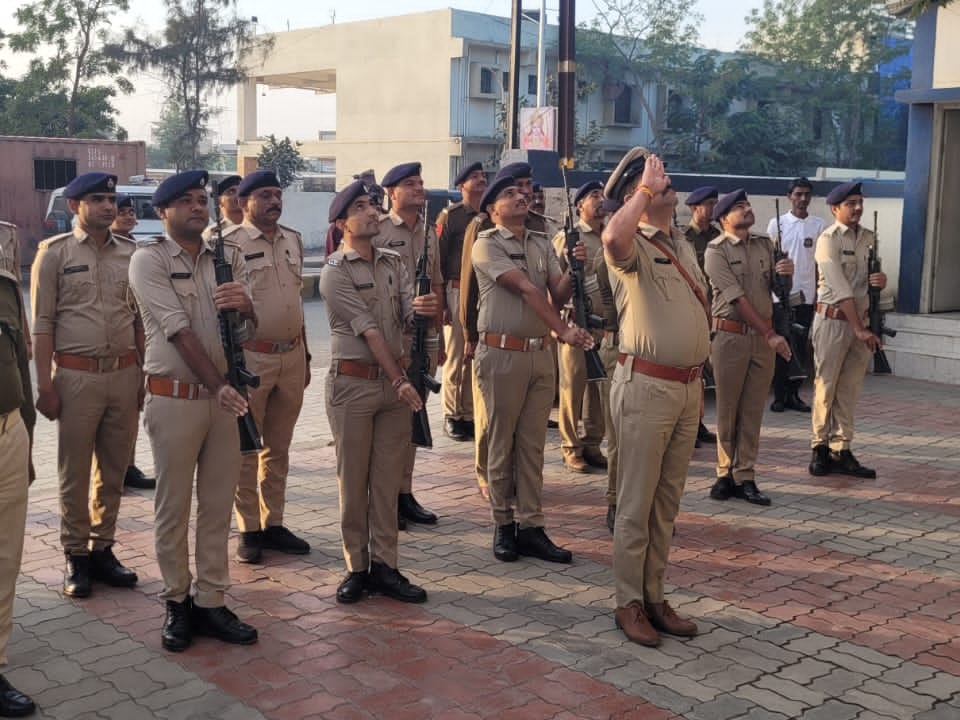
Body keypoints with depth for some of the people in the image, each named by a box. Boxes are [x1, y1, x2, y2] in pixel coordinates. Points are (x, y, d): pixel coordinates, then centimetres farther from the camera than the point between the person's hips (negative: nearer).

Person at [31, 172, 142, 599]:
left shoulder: (131, 253, 8)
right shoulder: (54, 253, -2)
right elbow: (43, 323, -3)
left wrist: (146, 374, 9)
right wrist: (44, 384, -8)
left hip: (124, 374, 4)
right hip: (77, 376, -3)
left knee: (113, 471, 11)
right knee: (74, 474, 5)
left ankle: (103, 549, 24)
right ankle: (76, 557, 17)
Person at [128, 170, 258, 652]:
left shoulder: (229, 256, 8)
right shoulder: (149, 259, -6)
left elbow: (248, 327, 6)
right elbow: (179, 330, -16)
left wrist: (245, 305, -18)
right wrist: (217, 386, -24)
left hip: (225, 395, 4)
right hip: (174, 399, -4)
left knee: (218, 505, 9)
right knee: (174, 507, 6)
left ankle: (211, 602, 19)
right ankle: (177, 604, 20)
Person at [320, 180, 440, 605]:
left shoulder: (393, 262, 10)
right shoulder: (335, 273, -8)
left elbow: (408, 320, 0)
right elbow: (369, 331, -13)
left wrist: (425, 311, -24)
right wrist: (399, 381, -17)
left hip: (395, 379, 5)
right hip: (353, 383, -5)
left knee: (388, 478, 8)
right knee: (353, 478, 3)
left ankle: (383, 566, 15)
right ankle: (356, 567, 14)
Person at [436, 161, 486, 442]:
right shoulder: (450, 216, -2)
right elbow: (438, 261, -4)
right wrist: (440, 302, -9)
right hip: (457, 293, -4)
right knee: (455, 357, 0)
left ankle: (471, 413, 16)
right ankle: (452, 416, 10)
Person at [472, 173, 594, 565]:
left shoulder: (542, 245, 14)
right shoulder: (487, 244, -4)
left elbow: (558, 295, 5)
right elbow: (526, 290, -14)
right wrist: (563, 330, -22)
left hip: (541, 353, 5)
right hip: (502, 353, -5)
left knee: (532, 444, 7)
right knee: (501, 442, 4)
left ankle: (529, 526, 13)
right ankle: (503, 525, 15)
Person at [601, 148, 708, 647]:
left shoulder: (681, 245, 16)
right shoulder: (633, 247, -9)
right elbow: (613, 236, -36)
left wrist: (698, 381, 19)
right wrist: (647, 189, -20)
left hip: (688, 385, 8)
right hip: (646, 385, -8)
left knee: (667, 502, 13)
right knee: (636, 502, 0)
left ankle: (654, 596, 23)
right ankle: (629, 603, 11)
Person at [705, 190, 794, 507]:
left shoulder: (764, 244, 11)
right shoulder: (716, 251, -7)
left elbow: (775, 289, 17)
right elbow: (737, 298, -13)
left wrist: (785, 274, -7)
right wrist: (771, 334, -16)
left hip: (763, 337, 5)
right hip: (731, 335, -5)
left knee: (753, 411, 6)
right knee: (727, 410, 3)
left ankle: (745, 478, 11)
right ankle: (725, 474, 14)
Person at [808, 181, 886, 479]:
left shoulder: (869, 238, 10)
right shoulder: (828, 240, -9)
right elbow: (841, 289, -16)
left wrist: (881, 280, -6)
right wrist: (859, 329, -19)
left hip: (860, 318, 6)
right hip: (834, 319, -6)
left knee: (850, 389, 7)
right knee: (826, 386, 1)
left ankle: (841, 451, 13)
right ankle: (820, 449, 11)